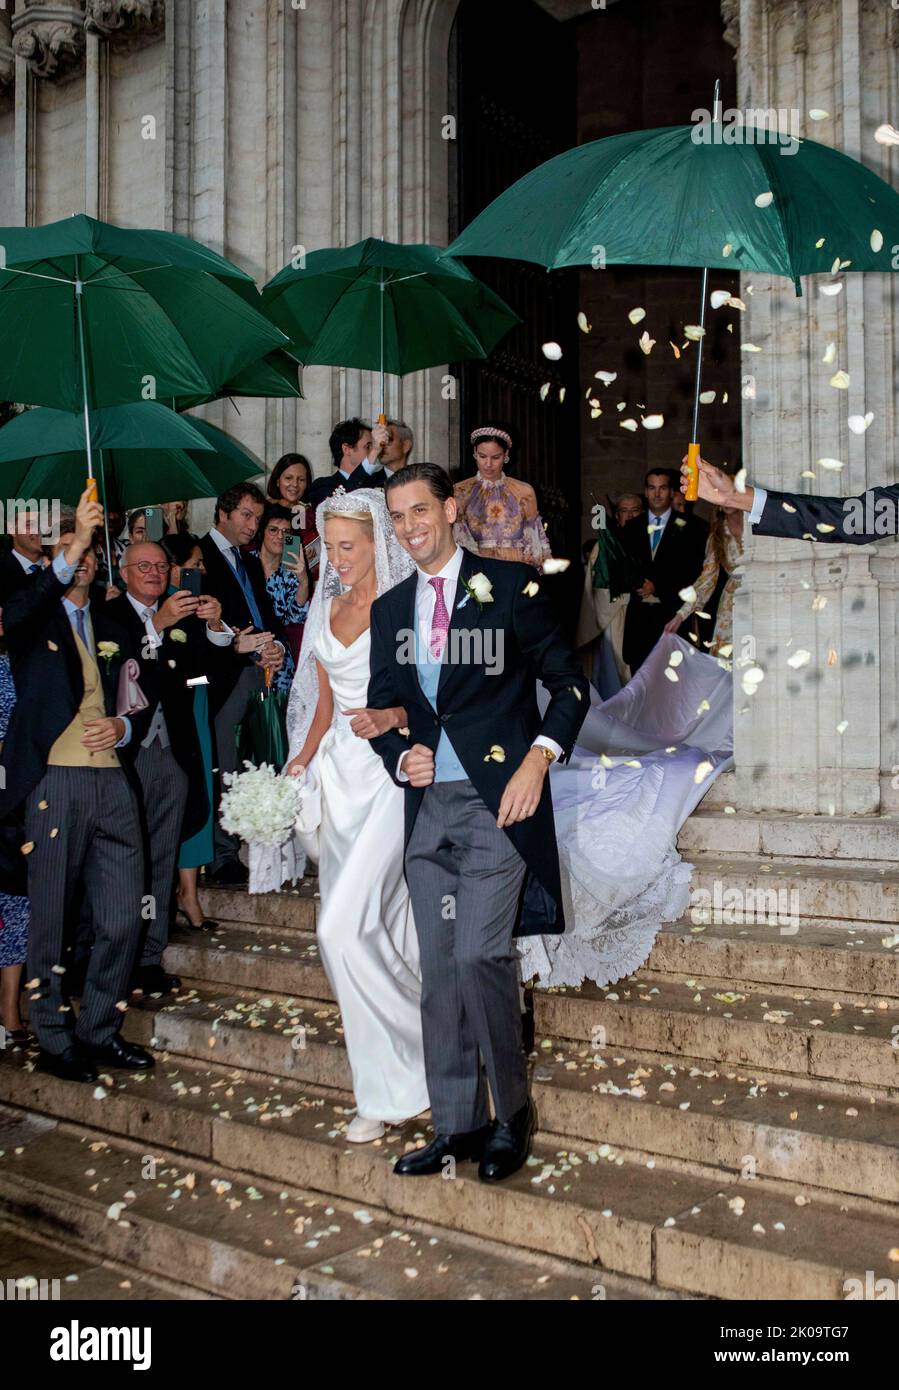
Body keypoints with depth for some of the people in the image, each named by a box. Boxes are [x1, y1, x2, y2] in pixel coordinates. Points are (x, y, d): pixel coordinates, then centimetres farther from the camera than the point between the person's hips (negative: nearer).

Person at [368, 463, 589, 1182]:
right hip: (428, 806, 5)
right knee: (439, 972, 7)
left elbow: (569, 682, 0)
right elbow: (382, 706, 19)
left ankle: (512, 1114, 9)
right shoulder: (390, 609, 14)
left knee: (479, 956, -12)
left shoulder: (510, 585, -1)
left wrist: (538, 761, -11)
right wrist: (400, 757, -2)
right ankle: (456, 1126, 19)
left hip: (498, 802, -5)